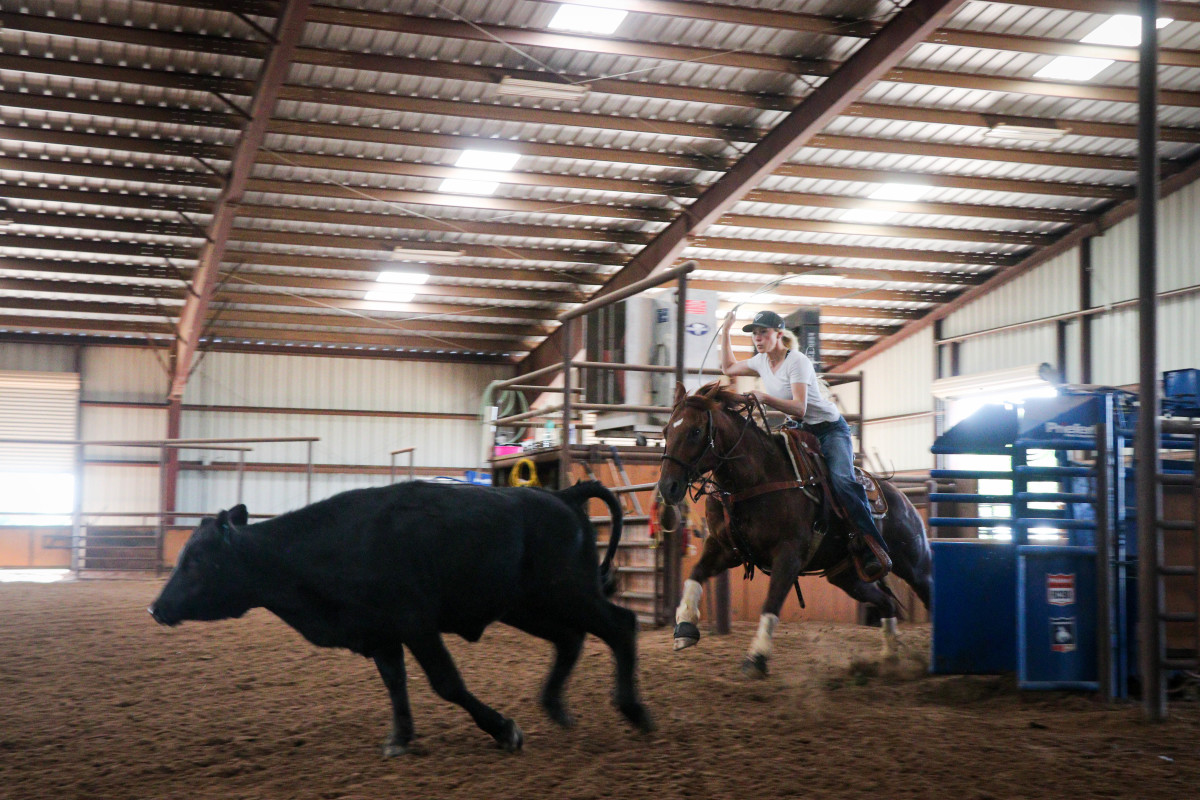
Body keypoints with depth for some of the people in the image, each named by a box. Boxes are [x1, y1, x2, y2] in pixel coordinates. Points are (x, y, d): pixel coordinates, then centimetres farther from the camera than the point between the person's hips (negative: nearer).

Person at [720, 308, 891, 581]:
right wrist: (725, 331, 17)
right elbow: (728, 368, 23)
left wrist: (764, 397, -36)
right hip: (800, 433, 8)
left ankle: (873, 547, -31)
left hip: (830, 428, -7)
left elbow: (799, 408, -27)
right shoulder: (762, 361, 5)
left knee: (842, 479, -30)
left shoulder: (797, 362, -18)